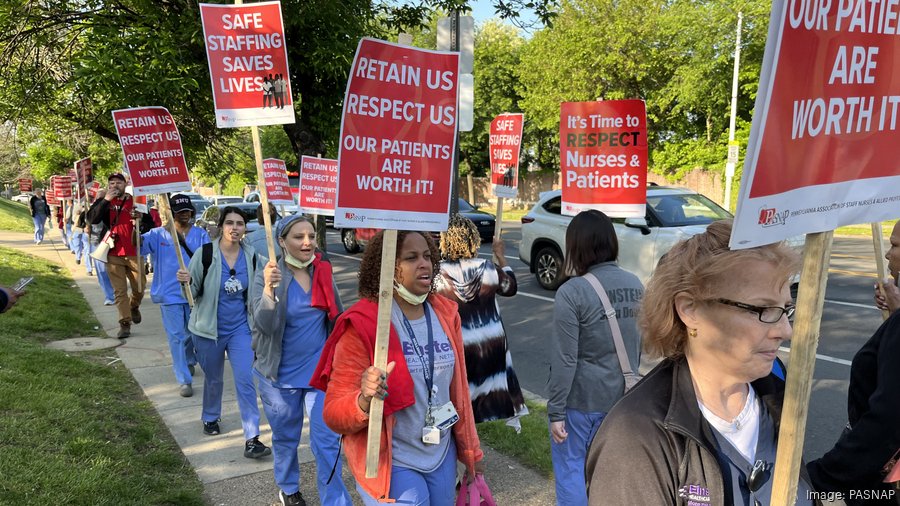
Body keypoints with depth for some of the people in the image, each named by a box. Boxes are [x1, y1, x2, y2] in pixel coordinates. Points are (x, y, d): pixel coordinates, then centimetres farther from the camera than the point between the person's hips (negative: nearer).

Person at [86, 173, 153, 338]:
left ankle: (134, 307, 32)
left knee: (140, 287, 1)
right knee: (120, 291, 0)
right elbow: (92, 219, -12)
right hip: (113, 254, 0)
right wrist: (106, 200, -19)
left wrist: (142, 217, -15)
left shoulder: (135, 201, 6)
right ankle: (125, 323, 5)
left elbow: (150, 224, 7)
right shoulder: (104, 202, 6)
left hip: (133, 253, 0)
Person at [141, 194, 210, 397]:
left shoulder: (200, 234, 3)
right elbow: (140, 245, -15)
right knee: (176, 337, -2)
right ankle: (184, 380, 4)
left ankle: (189, 362, 46)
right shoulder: (159, 234, 0)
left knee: (193, 332, 17)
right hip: (170, 294, -2)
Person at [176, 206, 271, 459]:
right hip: (210, 328, -1)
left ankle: (252, 438, -2)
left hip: (240, 327, 2)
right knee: (213, 379, 16)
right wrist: (186, 280, -27)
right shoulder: (205, 253, -12)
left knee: (246, 380, -6)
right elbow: (194, 291, -8)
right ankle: (210, 418, 45)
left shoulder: (250, 256, -3)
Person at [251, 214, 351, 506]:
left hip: (320, 370, 2)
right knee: (286, 437, 18)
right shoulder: (268, 275, -14)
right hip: (281, 374, -2)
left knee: (328, 442, 1)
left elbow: (337, 316, 12)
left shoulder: (323, 272, -2)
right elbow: (266, 325, -25)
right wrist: (269, 290, -41)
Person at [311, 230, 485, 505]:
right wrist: (365, 400, -37)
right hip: (393, 465, -5)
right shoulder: (362, 324, -19)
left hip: (443, 456, 6)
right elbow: (333, 414, -17)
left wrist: (470, 449, 15)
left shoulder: (445, 313, -2)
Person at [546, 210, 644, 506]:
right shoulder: (635, 286, 0)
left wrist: (555, 411, -11)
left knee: (571, 467, 11)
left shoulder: (572, 292, -19)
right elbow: (642, 345, 10)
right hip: (623, 395, 6)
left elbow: (565, 359, -19)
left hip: (580, 398, -6)